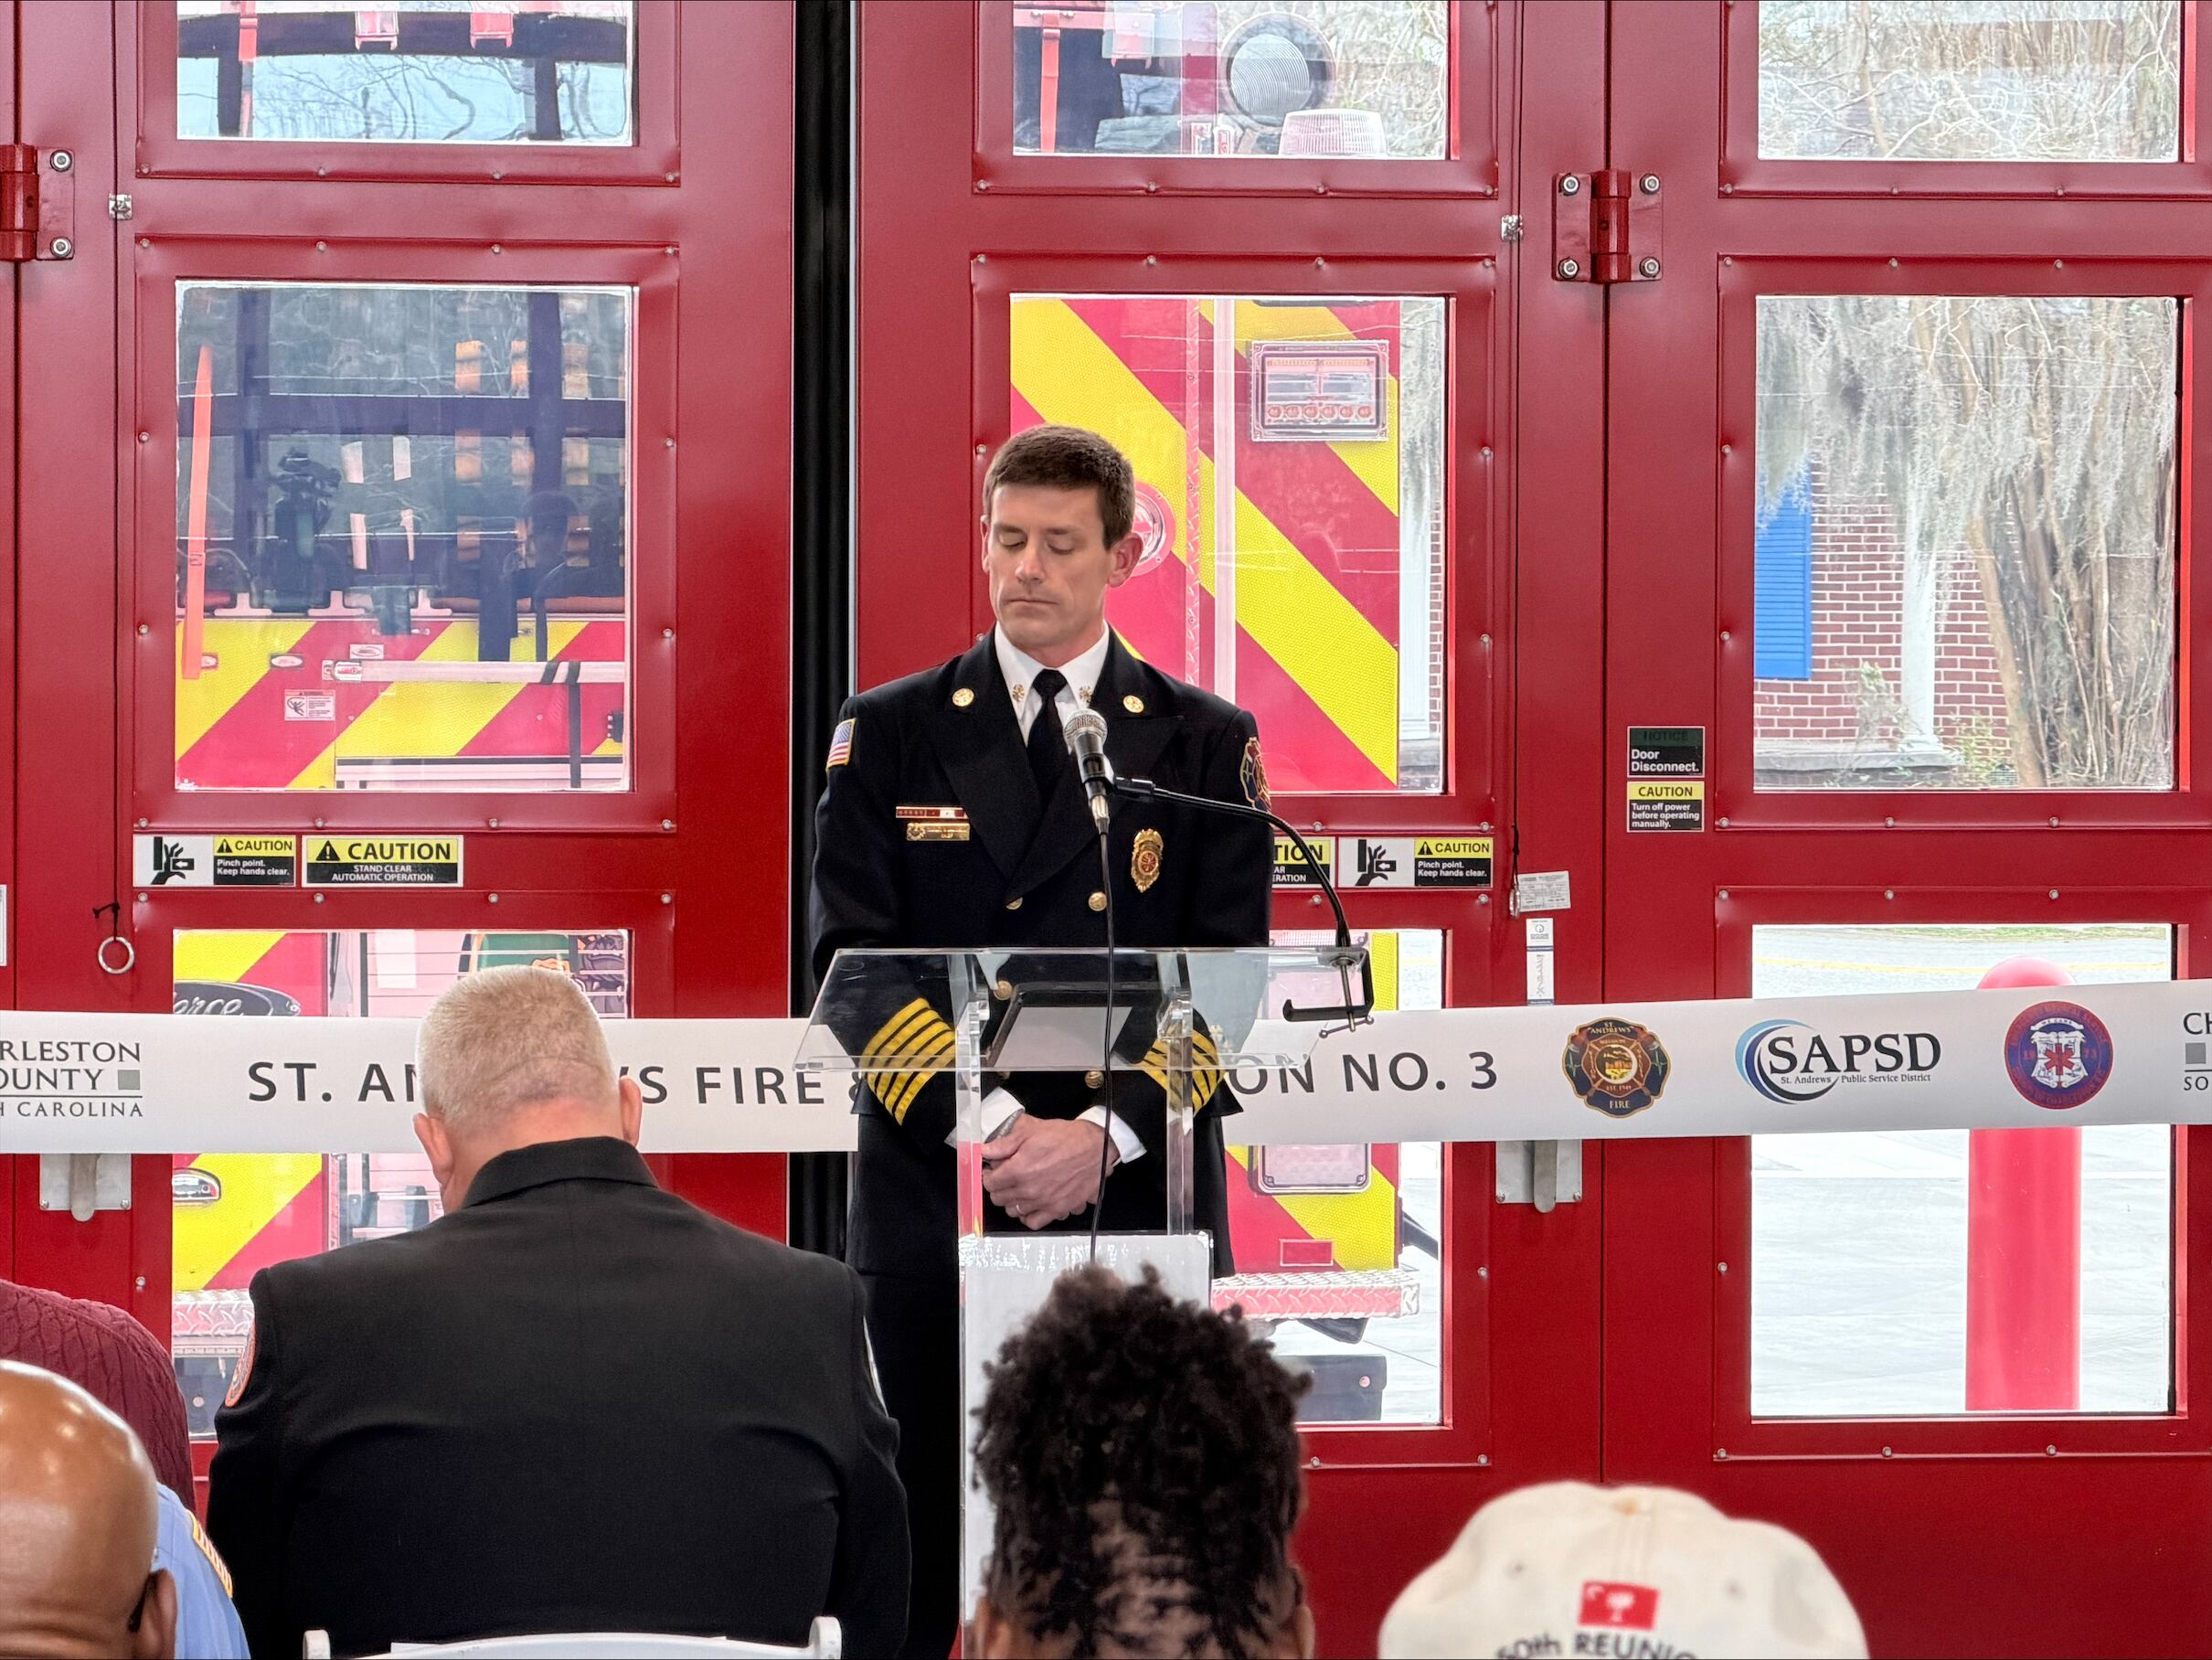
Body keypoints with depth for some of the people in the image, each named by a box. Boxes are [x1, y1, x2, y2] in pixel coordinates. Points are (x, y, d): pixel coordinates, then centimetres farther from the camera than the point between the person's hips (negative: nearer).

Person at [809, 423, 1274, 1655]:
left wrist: (1106, 1133, -15)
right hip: (931, 1205, 0)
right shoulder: (888, 735, 8)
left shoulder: (1207, 746, 8)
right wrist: (984, 1124, -15)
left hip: (1139, 1205, 0)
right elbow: (854, 959, -1)